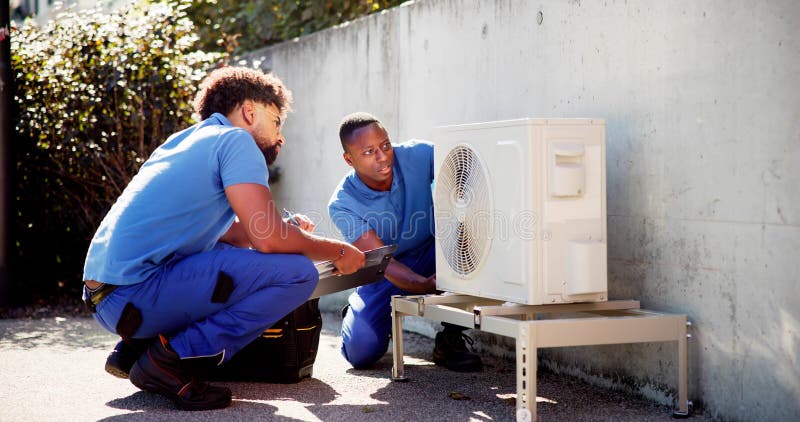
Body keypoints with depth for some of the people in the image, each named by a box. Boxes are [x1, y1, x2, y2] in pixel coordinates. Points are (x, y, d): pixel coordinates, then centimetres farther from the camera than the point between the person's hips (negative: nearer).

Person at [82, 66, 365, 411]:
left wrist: (289, 229, 19)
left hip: (104, 298, 10)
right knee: (298, 273, -11)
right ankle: (174, 359, -11)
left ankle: (135, 349, 15)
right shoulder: (236, 140, -3)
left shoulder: (189, 139, 24)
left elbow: (221, 231, 29)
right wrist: (339, 251, 2)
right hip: (137, 293, -10)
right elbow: (267, 240, -13)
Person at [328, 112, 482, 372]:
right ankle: (356, 314, 19)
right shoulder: (343, 204, -23)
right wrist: (425, 285, -47)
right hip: (389, 273, -1)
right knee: (360, 353, -21)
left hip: (433, 254, 2)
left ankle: (450, 339, -18)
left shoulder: (419, 155, -19)